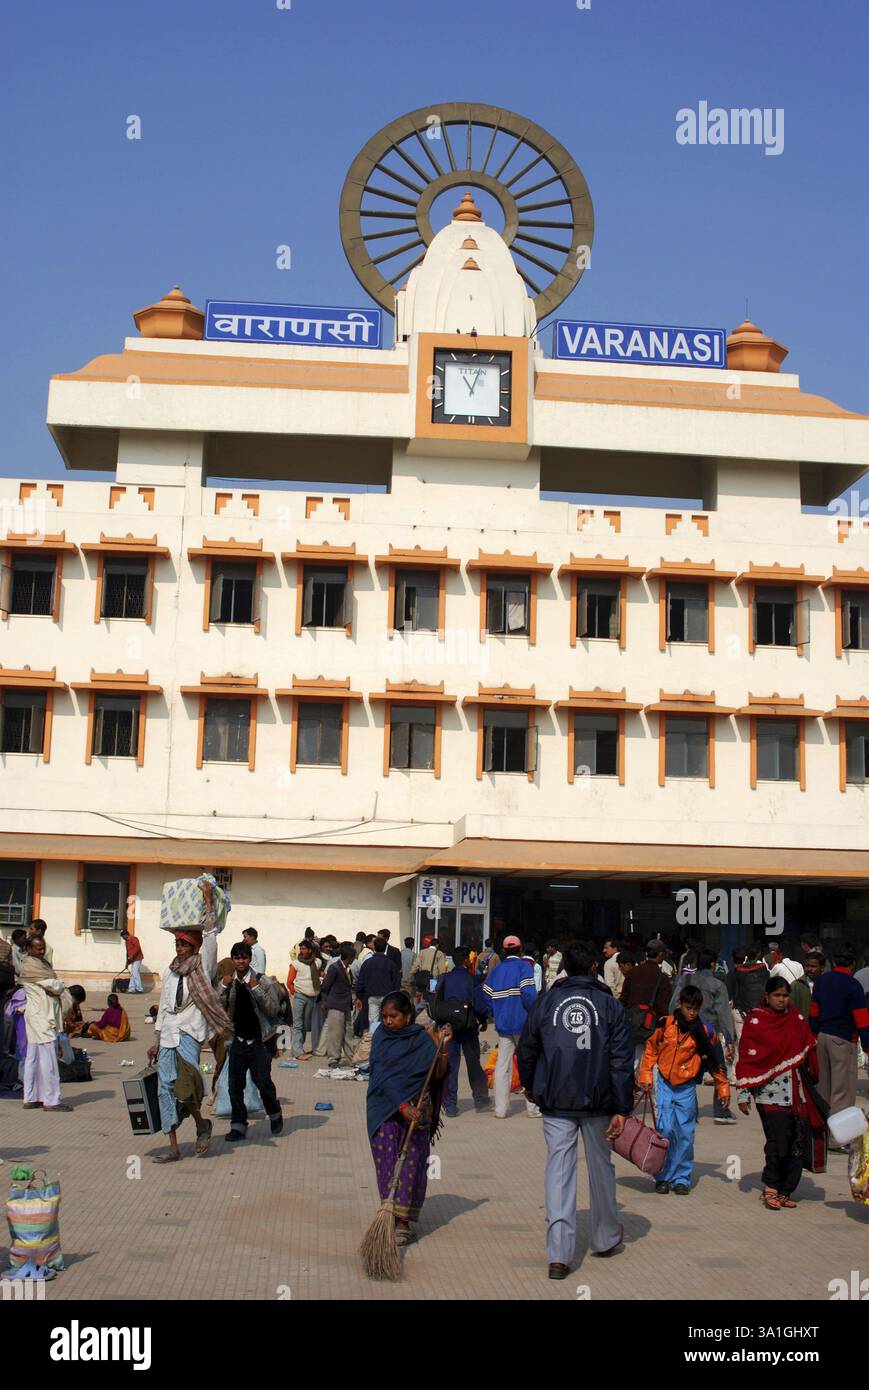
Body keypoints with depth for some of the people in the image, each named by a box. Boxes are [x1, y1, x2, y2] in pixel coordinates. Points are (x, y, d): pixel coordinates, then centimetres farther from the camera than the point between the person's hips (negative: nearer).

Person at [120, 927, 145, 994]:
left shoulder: (133, 938, -8)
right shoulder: (127, 941, 21)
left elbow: (137, 947, -21)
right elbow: (128, 952, 24)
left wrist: (132, 956, -26)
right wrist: (127, 963, 21)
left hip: (137, 959, -10)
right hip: (132, 960, 10)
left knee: (135, 974, -12)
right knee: (132, 975, 7)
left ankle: (140, 989, -10)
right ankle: (131, 989, 8)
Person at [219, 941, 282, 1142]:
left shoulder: (264, 982, -6)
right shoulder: (229, 983, 5)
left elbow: (274, 1010, -13)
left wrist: (256, 989, -21)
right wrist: (225, 988, -13)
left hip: (260, 1041, -4)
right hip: (238, 1040, 4)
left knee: (262, 1081, -8)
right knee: (235, 1084, 1)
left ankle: (275, 1113, 20)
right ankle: (238, 1125, 14)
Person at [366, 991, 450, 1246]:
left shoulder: (423, 1039, -1)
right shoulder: (381, 1037, -2)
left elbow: (438, 1076, 0)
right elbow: (382, 1077, -11)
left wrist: (442, 1047, -14)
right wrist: (402, 1105, -21)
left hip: (416, 1109, -1)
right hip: (384, 1109, 1)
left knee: (411, 1163, -2)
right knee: (386, 1163, 1)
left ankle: (403, 1222, 1)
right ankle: (390, 1217, 11)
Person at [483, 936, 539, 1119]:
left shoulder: (495, 970, 8)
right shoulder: (524, 966, -7)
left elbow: (486, 997, 3)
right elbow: (528, 994, -19)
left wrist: (496, 1016, 14)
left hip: (502, 1025, 4)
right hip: (523, 1024, -4)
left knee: (502, 1065, 8)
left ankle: (500, 1109, 9)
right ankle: (533, 1107, 8)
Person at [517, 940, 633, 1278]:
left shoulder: (545, 1002, 1)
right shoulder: (610, 1005, -2)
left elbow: (526, 1050, 10)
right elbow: (621, 1060, -6)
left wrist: (528, 1085, 27)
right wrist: (622, 1108, -3)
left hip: (555, 1102, 0)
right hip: (598, 1102, 0)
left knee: (559, 1170, 1)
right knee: (601, 1167, 16)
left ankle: (559, 1255, -5)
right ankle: (606, 1239, 32)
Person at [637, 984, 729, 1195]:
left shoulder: (704, 1032, -2)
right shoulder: (666, 1024, -4)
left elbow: (714, 1062, 7)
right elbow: (651, 1049, 7)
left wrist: (723, 1089, 8)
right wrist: (645, 1076, 3)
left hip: (687, 1089, 1)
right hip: (664, 1084, -1)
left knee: (685, 1135, 1)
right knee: (665, 1131, -5)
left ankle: (681, 1178, 13)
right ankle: (663, 1177, 9)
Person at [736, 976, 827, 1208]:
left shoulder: (796, 1018, 10)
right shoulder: (755, 1020, -3)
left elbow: (811, 1050, 18)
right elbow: (745, 1058, -4)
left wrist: (814, 1079, 12)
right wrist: (743, 1093, -6)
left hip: (798, 1091, 5)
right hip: (770, 1092, -5)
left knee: (798, 1142, 2)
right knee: (778, 1139, -14)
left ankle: (784, 1191, 13)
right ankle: (771, 1187, 4)